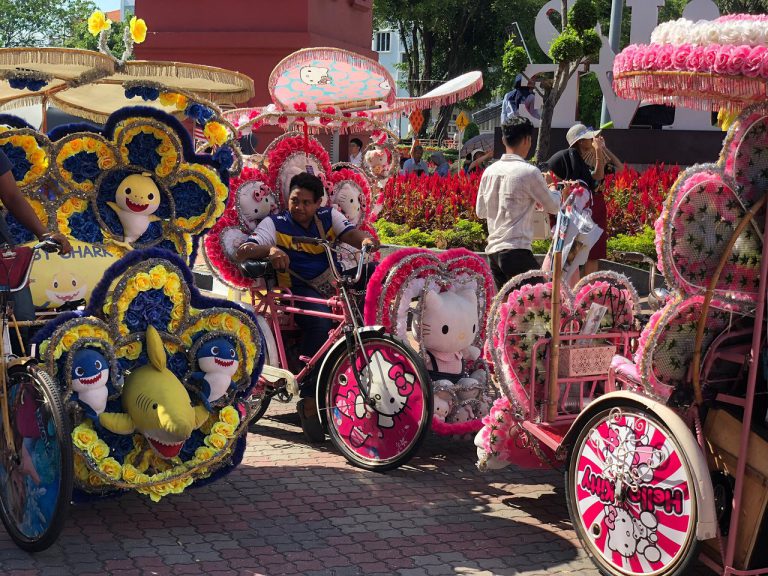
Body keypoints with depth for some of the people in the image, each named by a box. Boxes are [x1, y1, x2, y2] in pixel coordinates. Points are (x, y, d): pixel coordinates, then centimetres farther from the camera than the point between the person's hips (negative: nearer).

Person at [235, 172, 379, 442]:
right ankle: (310, 400, -28)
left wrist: (366, 239, -27)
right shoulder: (275, 223, 5)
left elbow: (350, 233, -1)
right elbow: (242, 252, -8)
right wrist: (270, 250, -29)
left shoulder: (329, 217, 16)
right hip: (300, 289, -4)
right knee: (320, 320, -35)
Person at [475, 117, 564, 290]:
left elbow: (480, 211, 19)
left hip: (493, 250, 7)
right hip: (517, 251, -7)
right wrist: (554, 191, 24)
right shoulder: (529, 172, -9)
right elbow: (553, 207, 3)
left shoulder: (489, 171, 9)